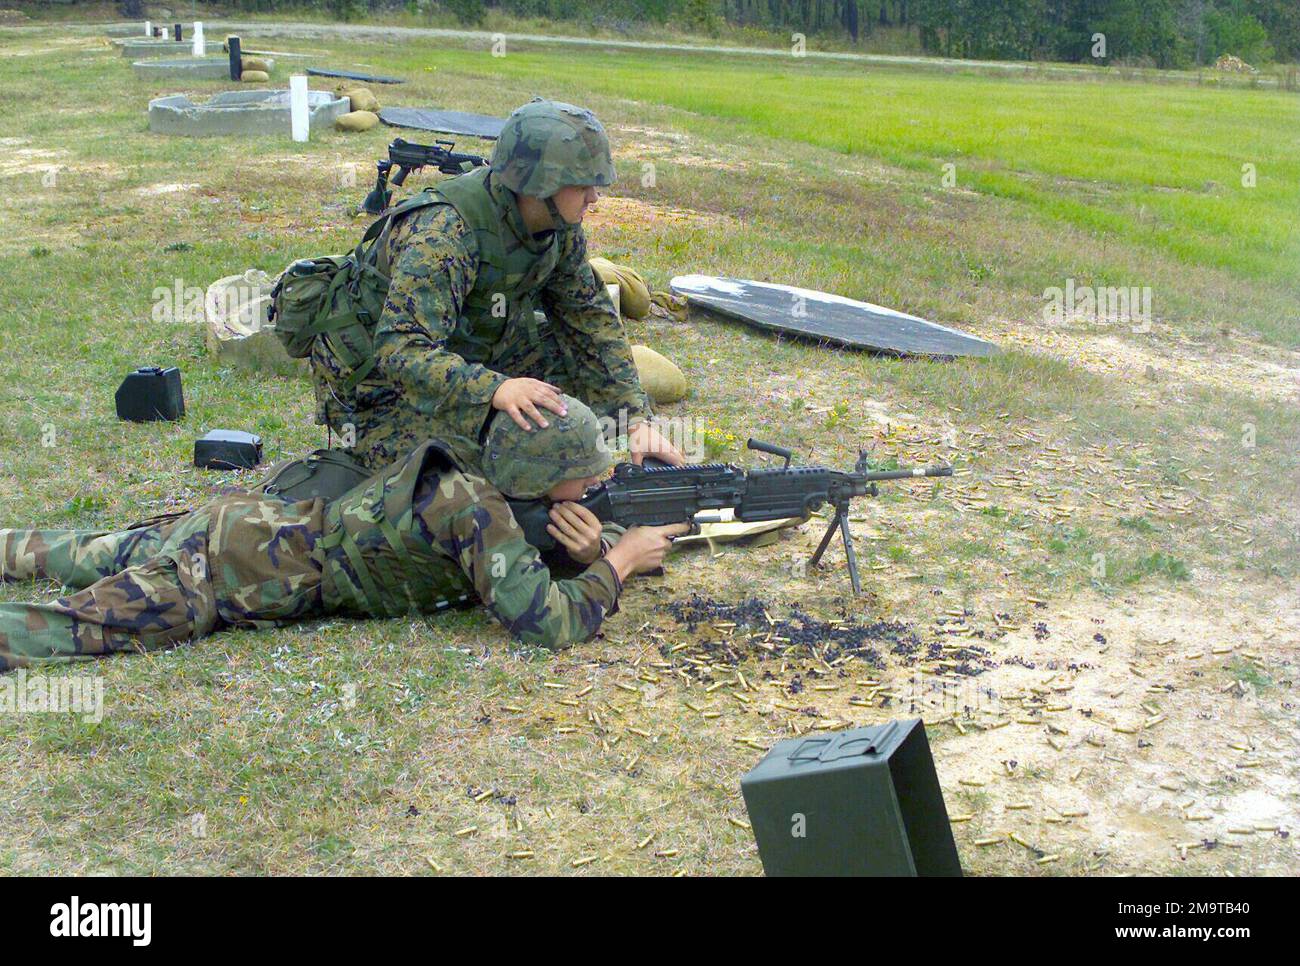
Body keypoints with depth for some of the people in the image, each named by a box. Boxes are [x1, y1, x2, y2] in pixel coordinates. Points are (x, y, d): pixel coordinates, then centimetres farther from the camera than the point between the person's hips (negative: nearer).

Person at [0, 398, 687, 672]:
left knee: (95, 563, 27)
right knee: (79, 626, -10)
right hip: (230, 575, -8)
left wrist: (589, 551, -8)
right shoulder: (477, 510, -24)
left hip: (252, 524, 9)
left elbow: (542, 567, 16)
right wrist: (619, 562, -13)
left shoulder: (479, 486, 3)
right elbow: (549, 623, -29)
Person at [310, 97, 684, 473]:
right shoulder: (443, 234, -34)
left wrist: (637, 417, -10)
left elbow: (592, 319, -2)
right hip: (376, 382, -7)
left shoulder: (560, 224, -11)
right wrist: (494, 389, -57)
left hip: (465, 357, 7)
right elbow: (401, 351, -42)